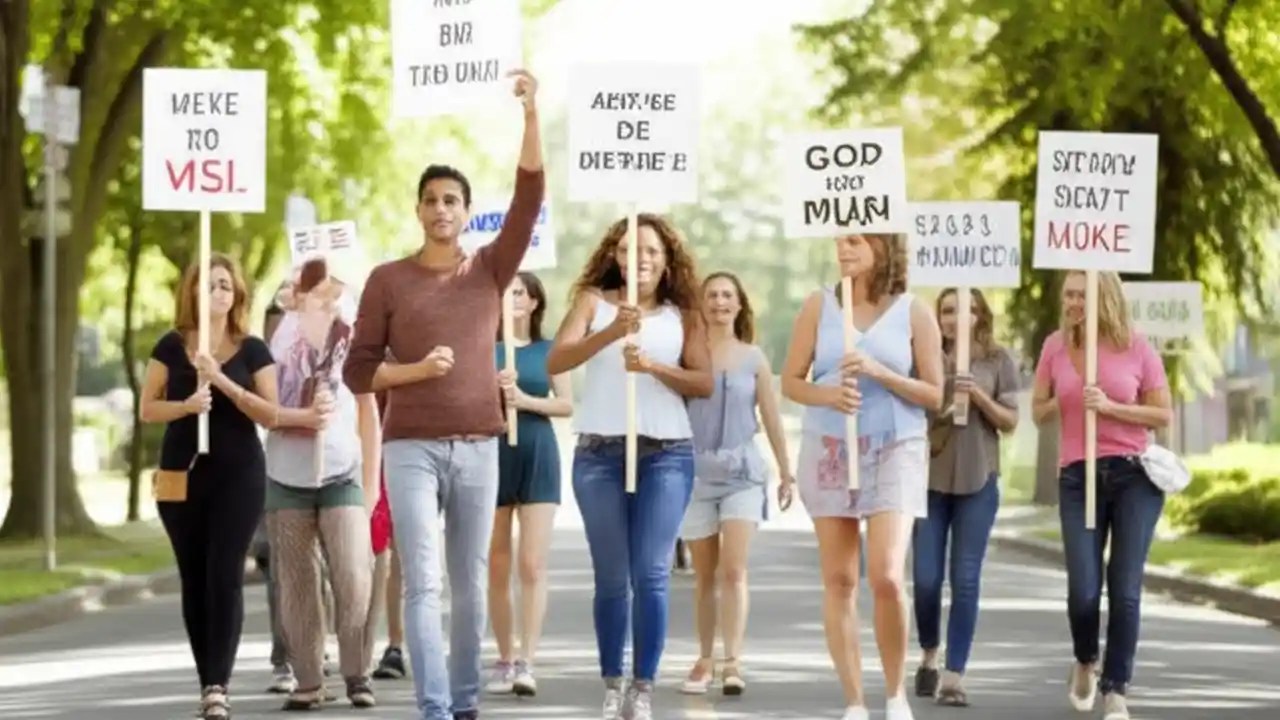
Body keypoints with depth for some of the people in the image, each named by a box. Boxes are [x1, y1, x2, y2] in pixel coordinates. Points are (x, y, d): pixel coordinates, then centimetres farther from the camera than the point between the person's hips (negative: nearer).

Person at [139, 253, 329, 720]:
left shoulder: (253, 351, 2)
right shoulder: (171, 347, 4)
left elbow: (271, 415, -4)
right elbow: (147, 409, 2)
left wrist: (224, 382, -15)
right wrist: (186, 404, -17)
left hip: (238, 475, -1)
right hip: (182, 476, 2)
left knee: (225, 576, -10)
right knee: (194, 580, 4)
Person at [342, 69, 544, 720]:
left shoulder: (490, 270, 8)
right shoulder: (388, 280, 4)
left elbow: (529, 196, -4)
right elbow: (358, 373, 4)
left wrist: (531, 113, -15)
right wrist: (417, 368, -14)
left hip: (478, 448, 2)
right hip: (411, 448, -2)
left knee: (471, 585, 7)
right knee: (422, 583, -9)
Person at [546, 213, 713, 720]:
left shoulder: (683, 315, 8)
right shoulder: (593, 301, 5)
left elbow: (704, 383, -1)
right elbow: (555, 362, -9)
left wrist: (652, 366, -17)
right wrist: (611, 332, -24)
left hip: (666, 454, 0)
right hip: (599, 453, 0)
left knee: (651, 576, -6)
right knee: (611, 579, 6)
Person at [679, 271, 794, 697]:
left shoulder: (754, 358, 6)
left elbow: (771, 419, 10)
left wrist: (786, 474, 13)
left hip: (742, 471, 0)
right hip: (697, 471, 0)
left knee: (734, 570, -12)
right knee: (705, 575, 8)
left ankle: (733, 662, -18)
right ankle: (705, 661, 17)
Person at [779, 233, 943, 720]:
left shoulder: (914, 312, 0)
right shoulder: (819, 306, 5)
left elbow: (934, 395, 1)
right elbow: (791, 381, 6)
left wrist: (880, 373, -13)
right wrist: (828, 394, -14)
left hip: (895, 450, -2)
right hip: (828, 450, 2)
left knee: (887, 578, -16)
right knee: (839, 581, 3)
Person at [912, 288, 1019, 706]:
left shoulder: (998, 361, 3)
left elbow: (1010, 422, 2)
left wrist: (978, 395, -13)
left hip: (978, 482, -1)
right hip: (929, 478, 1)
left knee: (965, 581, -3)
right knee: (926, 579, 0)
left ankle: (954, 676, 1)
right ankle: (929, 654, 27)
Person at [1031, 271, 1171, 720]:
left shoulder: (1137, 348, -2)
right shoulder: (1056, 347, 3)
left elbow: (1163, 416, 2)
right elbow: (1039, 413, 14)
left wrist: (1111, 407, -12)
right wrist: (1065, 402, -7)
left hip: (1134, 476, -1)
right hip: (1079, 477, 1)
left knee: (1125, 590, -4)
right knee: (1083, 592, -7)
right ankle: (1085, 662, 25)